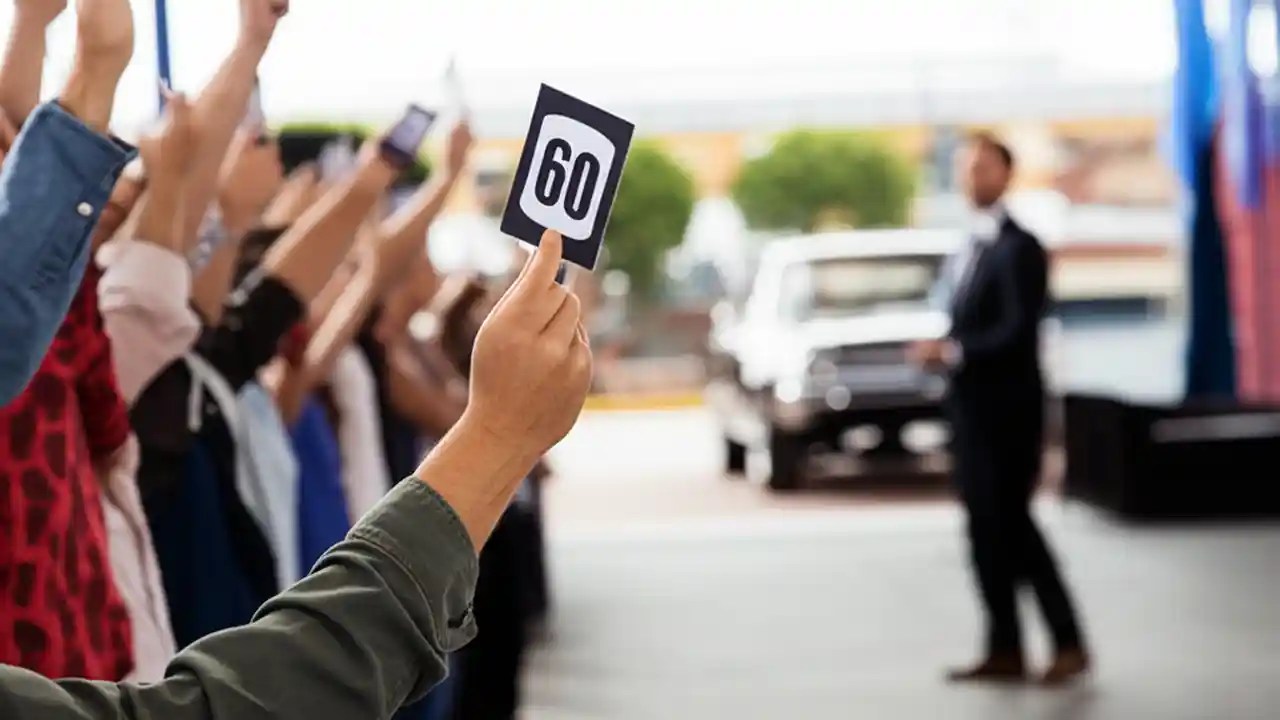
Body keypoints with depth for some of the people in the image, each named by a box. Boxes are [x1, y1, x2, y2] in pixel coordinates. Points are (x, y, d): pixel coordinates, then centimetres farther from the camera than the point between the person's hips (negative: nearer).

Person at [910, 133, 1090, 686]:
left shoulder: (1018, 247, -11)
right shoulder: (970, 250, 16)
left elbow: (1019, 333, -19)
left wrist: (953, 351, -21)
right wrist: (942, 350, 2)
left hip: (1007, 411, -8)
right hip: (972, 410, 8)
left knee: (1009, 524, -7)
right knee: (987, 527, 8)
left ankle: (1068, 644, 2)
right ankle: (1005, 651, 14)